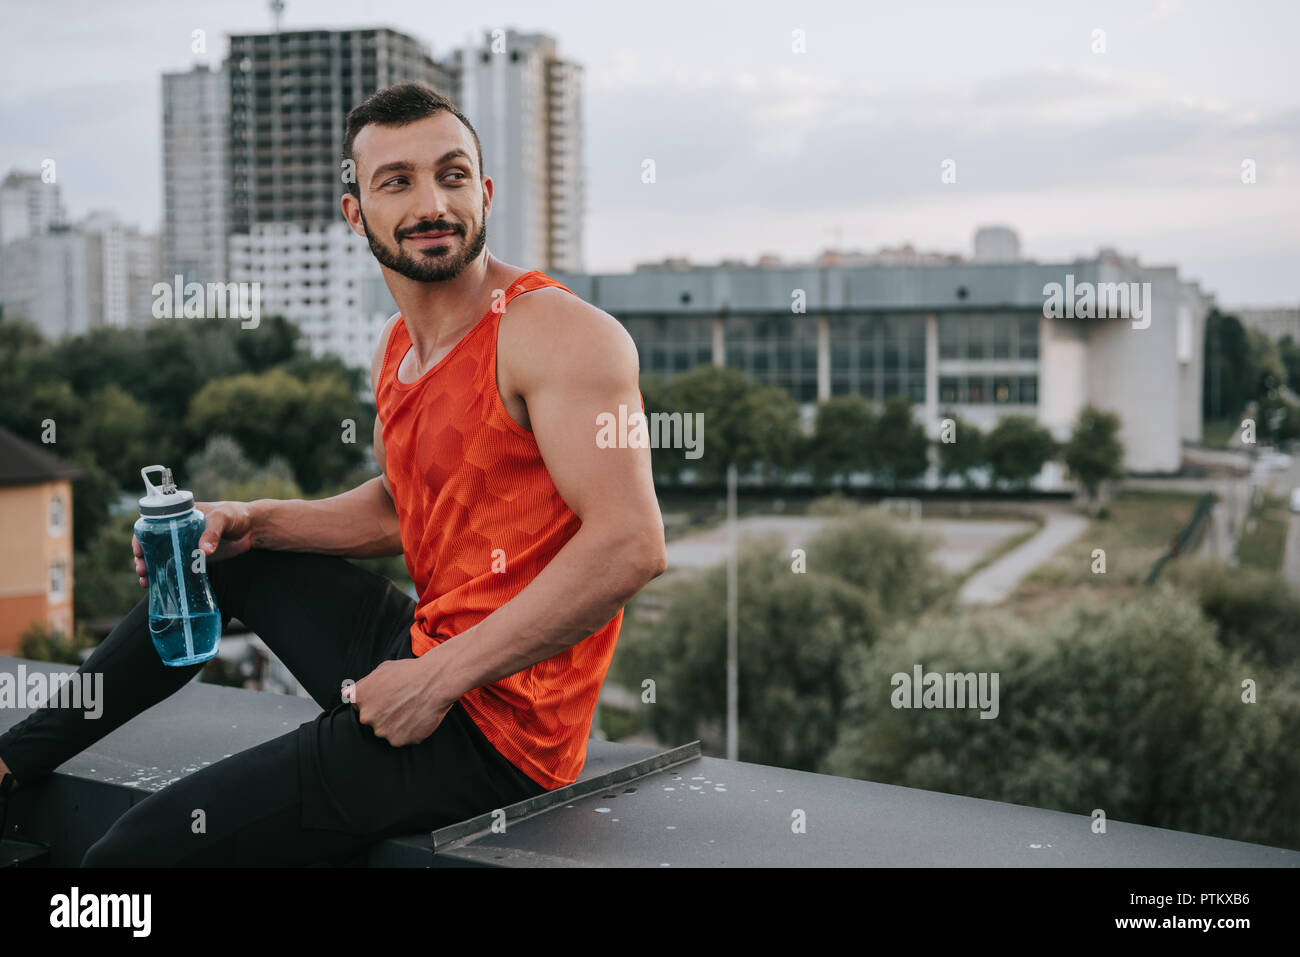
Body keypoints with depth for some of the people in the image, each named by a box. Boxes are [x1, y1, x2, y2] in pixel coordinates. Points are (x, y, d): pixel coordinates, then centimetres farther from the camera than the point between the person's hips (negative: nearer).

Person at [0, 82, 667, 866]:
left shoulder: (558, 332, -18)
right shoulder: (399, 347, 9)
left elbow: (631, 544, -27)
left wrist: (437, 678, -24)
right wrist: (250, 522, 7)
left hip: (492, 728, -9)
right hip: (424, 659, 9)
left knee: (136, 850, -9)